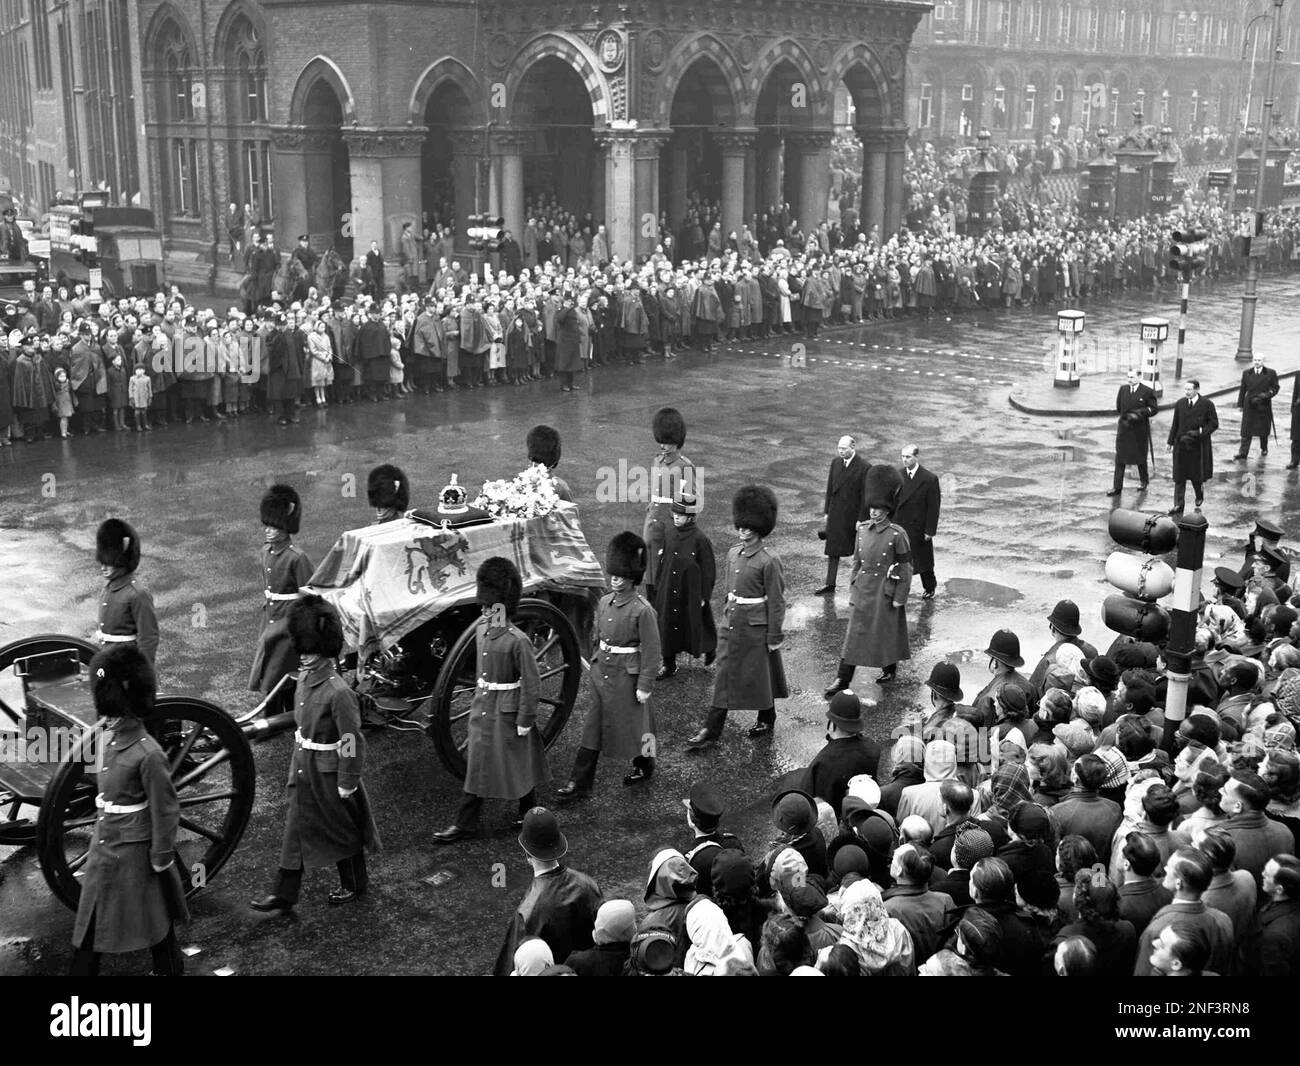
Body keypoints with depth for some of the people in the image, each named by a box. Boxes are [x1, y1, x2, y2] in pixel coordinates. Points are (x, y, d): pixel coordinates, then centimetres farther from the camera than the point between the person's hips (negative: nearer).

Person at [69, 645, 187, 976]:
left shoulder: (147, 753, -24)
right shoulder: (106, 738, -1)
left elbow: (166, 810, -18)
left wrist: (162, 861, -13)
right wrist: (99, 835, 18)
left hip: (135, 853, -7)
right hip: (103, 847, 7)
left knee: (154, 920, 11)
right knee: (90, 922, 13)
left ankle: (169, 970, 30)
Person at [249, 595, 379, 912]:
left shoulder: (338, 693, -25)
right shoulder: (304, 679, 0)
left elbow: (352, 743, -21)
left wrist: (346, 786, -17)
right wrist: (297, 764, 19)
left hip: (329, 775, -8)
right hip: (303, 771, 8)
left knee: (342, 831, 11)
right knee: (296, 829, 13)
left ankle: (354, 884, 31)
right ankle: (284, 895, 22)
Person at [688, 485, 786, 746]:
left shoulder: (768, 560, -16)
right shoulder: (733, 554, 4)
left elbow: (776, 601, -13)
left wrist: (774, 637, -12)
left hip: (756, 628, -6)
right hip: (732, 626, 6)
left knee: (760, 675, 9)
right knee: (724, 675, 7)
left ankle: (767, 721, 31)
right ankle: (712, 729, 10)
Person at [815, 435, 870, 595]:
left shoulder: (864, 467, -14)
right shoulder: (835, 462, 5)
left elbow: (865, 496, -13)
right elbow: (830, 489, 10)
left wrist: (861, 519, -15)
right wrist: (826, 512, 9)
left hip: (853, 516, -5)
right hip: (836, 515, 5)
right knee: (832, 551, 8)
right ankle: (829, 584, 15)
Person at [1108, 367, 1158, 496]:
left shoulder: (1148, 392, -7)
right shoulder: (1123, 389, 6)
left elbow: (1154, 408, -6)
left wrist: (1140, 414, -17)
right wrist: (1125, 416, 7)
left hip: (1140, 431, -3)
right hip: (1124, 429, 3)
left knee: (1140, 457, 12)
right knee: (1119, 459, -1)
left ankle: (1144, 482, 34)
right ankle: (1117, 487, 1)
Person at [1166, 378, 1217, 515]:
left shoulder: (1207, 405, -7)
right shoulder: (1180, 404, 4)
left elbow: (1214, 423, -4)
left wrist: (1200, 432, -17)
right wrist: (1171, 441, 7)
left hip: (1199, 446, -3)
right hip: (1181, 444, 3)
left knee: (1197, 474, 9)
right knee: (1179, 476, 2)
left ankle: (1200, 496, 38)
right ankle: (1178, 504, 6)